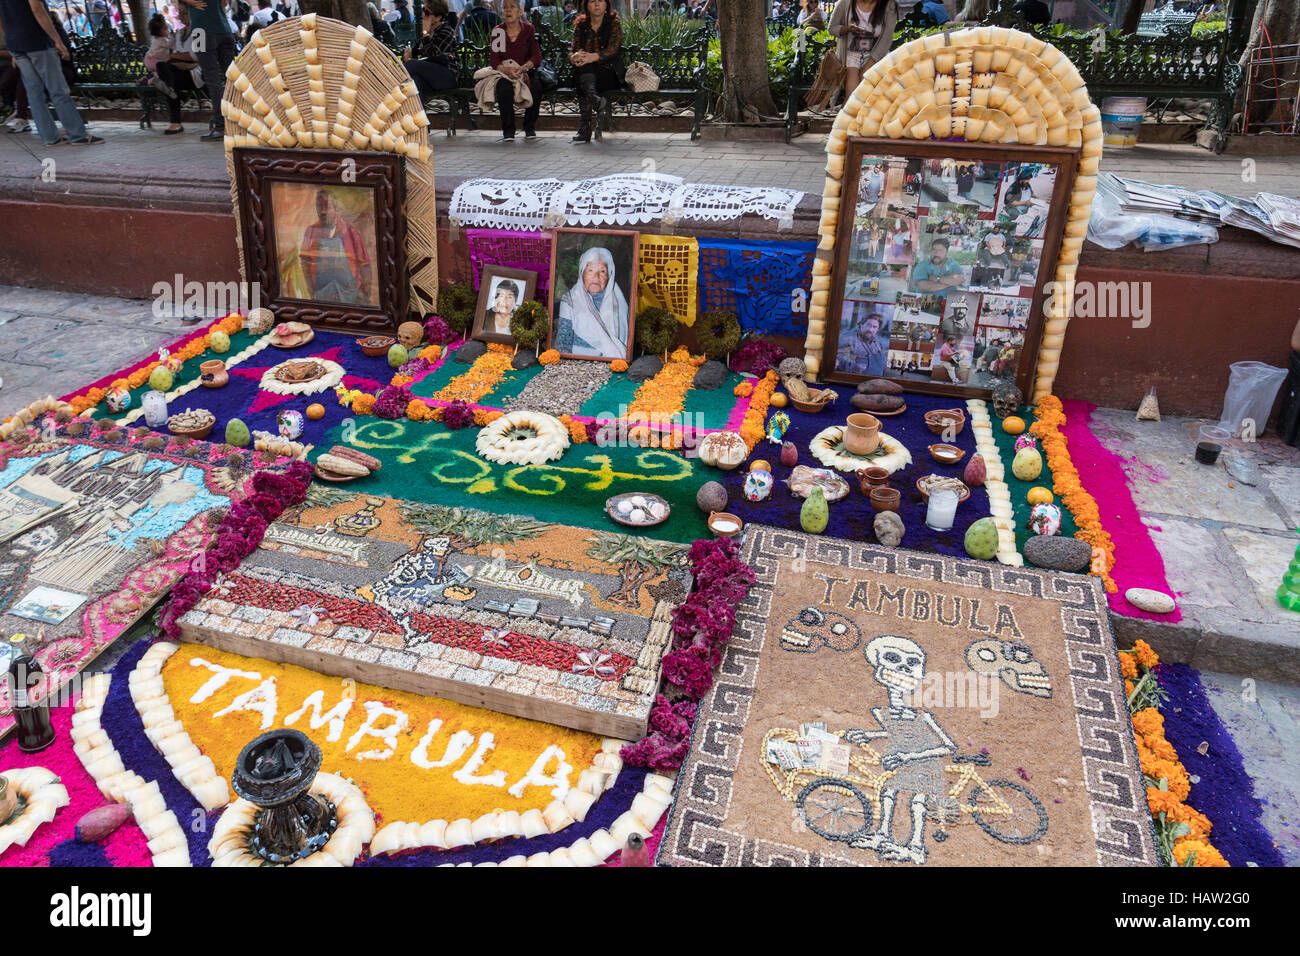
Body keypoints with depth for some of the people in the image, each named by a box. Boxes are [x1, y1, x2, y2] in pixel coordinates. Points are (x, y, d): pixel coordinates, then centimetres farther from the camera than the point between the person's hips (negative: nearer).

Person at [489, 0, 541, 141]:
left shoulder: (529, 29, -1)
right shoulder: (497, 31, 0)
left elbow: (537, 57, -7)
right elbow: (493, 59, -6)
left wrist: (522, 68, -27)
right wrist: (506, 70, -27)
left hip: (526, 71, 0)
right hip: (503, 72, 0)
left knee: (536, 87, -30)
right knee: (504, 87, -33)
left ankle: (530, 127, -8)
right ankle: (508, 130, -21)